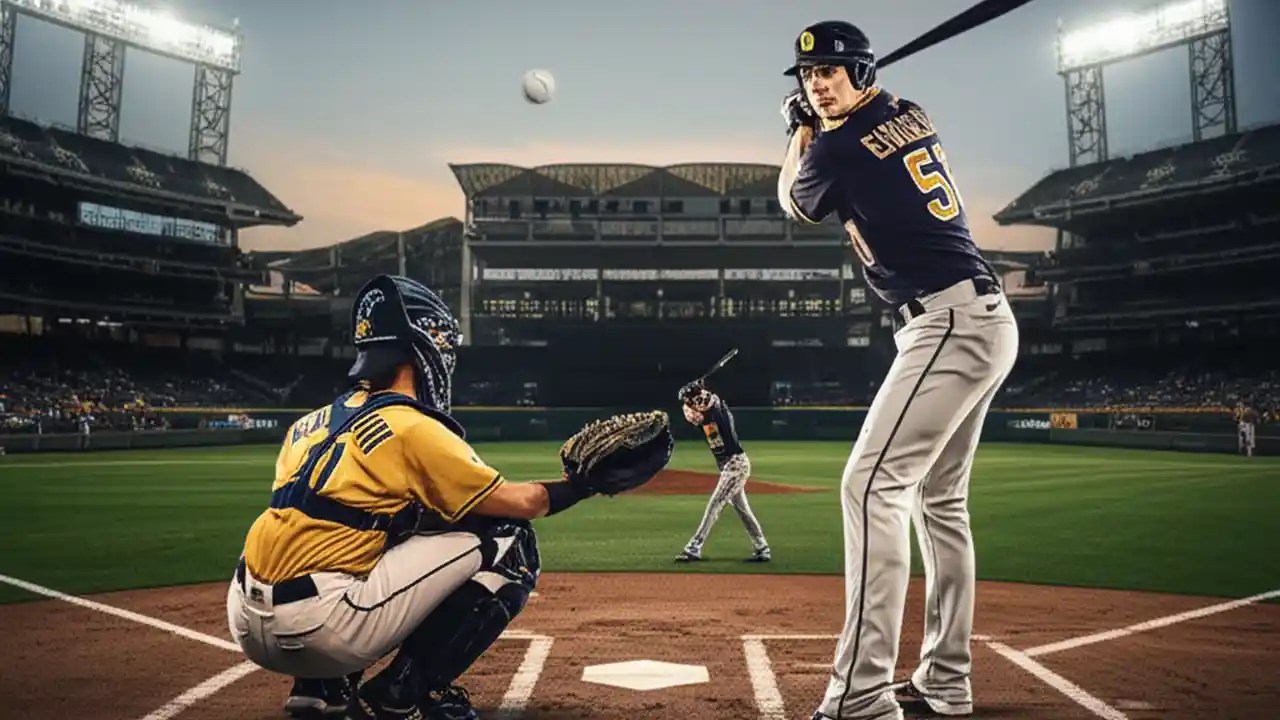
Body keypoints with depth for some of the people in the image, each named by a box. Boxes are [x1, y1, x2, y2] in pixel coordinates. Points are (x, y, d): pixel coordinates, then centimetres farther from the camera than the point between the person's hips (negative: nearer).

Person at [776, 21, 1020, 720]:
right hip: (986, 319, 9)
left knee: (872, 485, -16)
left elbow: (792, 202, 14)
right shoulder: (912, 114, 14)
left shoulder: (833, 148, -8)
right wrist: (814, 125, 35)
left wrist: (801, 132, 27)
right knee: (940, 497, 14)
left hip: (947, 323, -9)